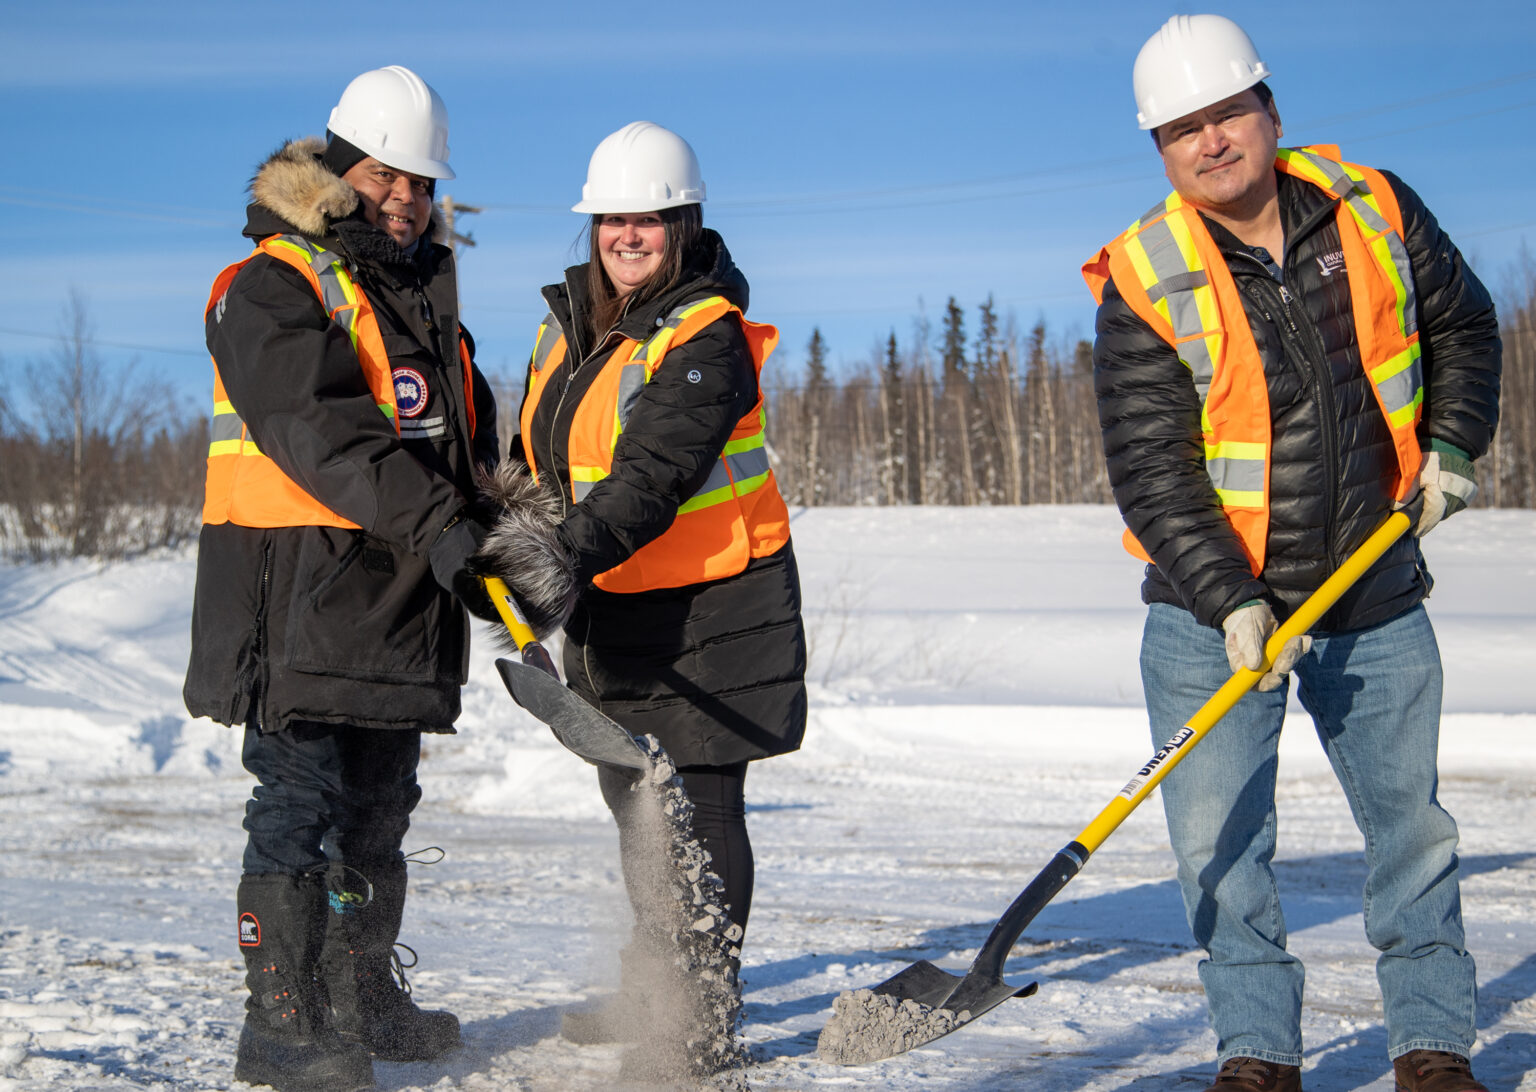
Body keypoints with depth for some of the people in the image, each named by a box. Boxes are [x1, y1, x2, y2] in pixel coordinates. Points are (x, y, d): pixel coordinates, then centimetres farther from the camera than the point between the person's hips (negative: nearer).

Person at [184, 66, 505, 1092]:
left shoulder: (425, 292, 19)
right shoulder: (271, 288, -8)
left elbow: (468, 428, 21)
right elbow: (320, 431, -22)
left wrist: (494, 528, 2)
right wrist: (435, 523, -31)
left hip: (404, 596, 8)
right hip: (305, 589, -8)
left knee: (380, 806, 15)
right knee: (302, 800, -8)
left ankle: (365, 1002, 26)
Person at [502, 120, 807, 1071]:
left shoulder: (709, 341, -18)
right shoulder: (569, 319, 7)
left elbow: (652, 476, -30)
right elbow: (540, 458, 19)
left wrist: (575, 552, -42)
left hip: (709, 607, -8)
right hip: (610, 607, 8)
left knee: (699, 810, -4)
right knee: (634, 800, 17)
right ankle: (649, 990, 32)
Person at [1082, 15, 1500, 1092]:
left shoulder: (1374, 208, -4)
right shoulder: (1147, 285, -13)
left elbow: (1462, 326, 13)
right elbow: (1153, 468, -16)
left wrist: (1451, 445, 0)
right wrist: (1230, 602, -23)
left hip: (1376, 599, 2)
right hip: (1214, 610, -2)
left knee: (1411, 822, 9)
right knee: (1218, 840, -3)